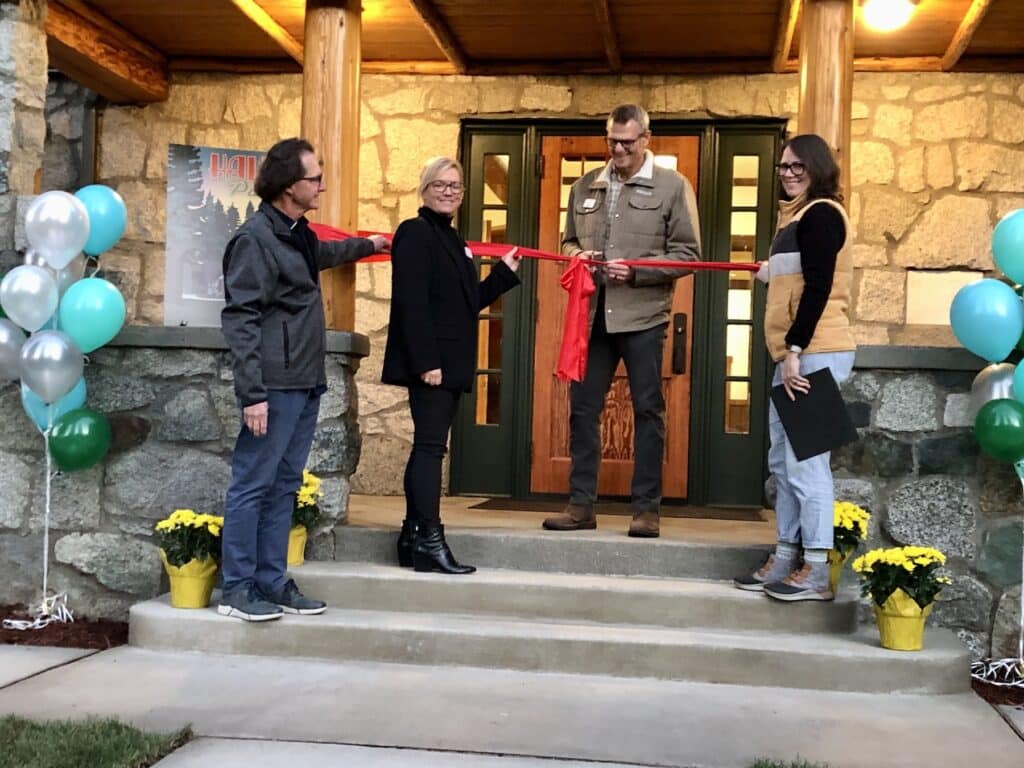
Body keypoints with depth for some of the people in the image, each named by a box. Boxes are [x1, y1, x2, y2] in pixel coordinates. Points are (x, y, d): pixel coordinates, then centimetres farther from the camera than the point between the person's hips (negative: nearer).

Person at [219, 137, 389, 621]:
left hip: (306, 385, 9)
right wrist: (252, 394, -22)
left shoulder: (298, 234, 16)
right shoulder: (255, 238, -13)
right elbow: (239, 321, -17)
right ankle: (237, 590, 3)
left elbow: (323, 254, 42)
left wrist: (367, 246, 56)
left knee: (284, 487, 11)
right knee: (253, 485, -3)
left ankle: (272, 583, 17)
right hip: (275, 386, -9)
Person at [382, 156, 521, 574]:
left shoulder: (452, 240, 20)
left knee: (427, 448, 10)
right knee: (430, 447, -9)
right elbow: (412, 303, -17)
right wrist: (426, 362, -23)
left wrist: (504, 272, 16)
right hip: (429, 362, -9)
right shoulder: (415, 233, -8)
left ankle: (412, 540, 16)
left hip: (449, 364, 9)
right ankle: (430, 541, -8)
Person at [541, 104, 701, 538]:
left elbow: (687, 253, -2)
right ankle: (581, 504, 15)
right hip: (592, 313, 4)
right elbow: (569, 241, 23)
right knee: (583, 407, 5)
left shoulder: (673, 187, 2)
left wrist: (636, 271, -14)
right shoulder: (586, 187, 14)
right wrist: (576, 255, -1)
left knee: (647, 410, 1)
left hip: (643, 315, -4)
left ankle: (647, 508, 10)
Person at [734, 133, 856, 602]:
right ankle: (785, 560, 18)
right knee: (784, 459, 12)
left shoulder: (820, 214, -9)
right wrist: (774, 272, 37)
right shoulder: (798, 216, 21)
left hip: (815, 353, -11)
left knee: (805, 459, -9)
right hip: (797, 352, 11)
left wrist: (794, 351, -22)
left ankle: (817, 572, -4)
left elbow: (818, 287, -18)